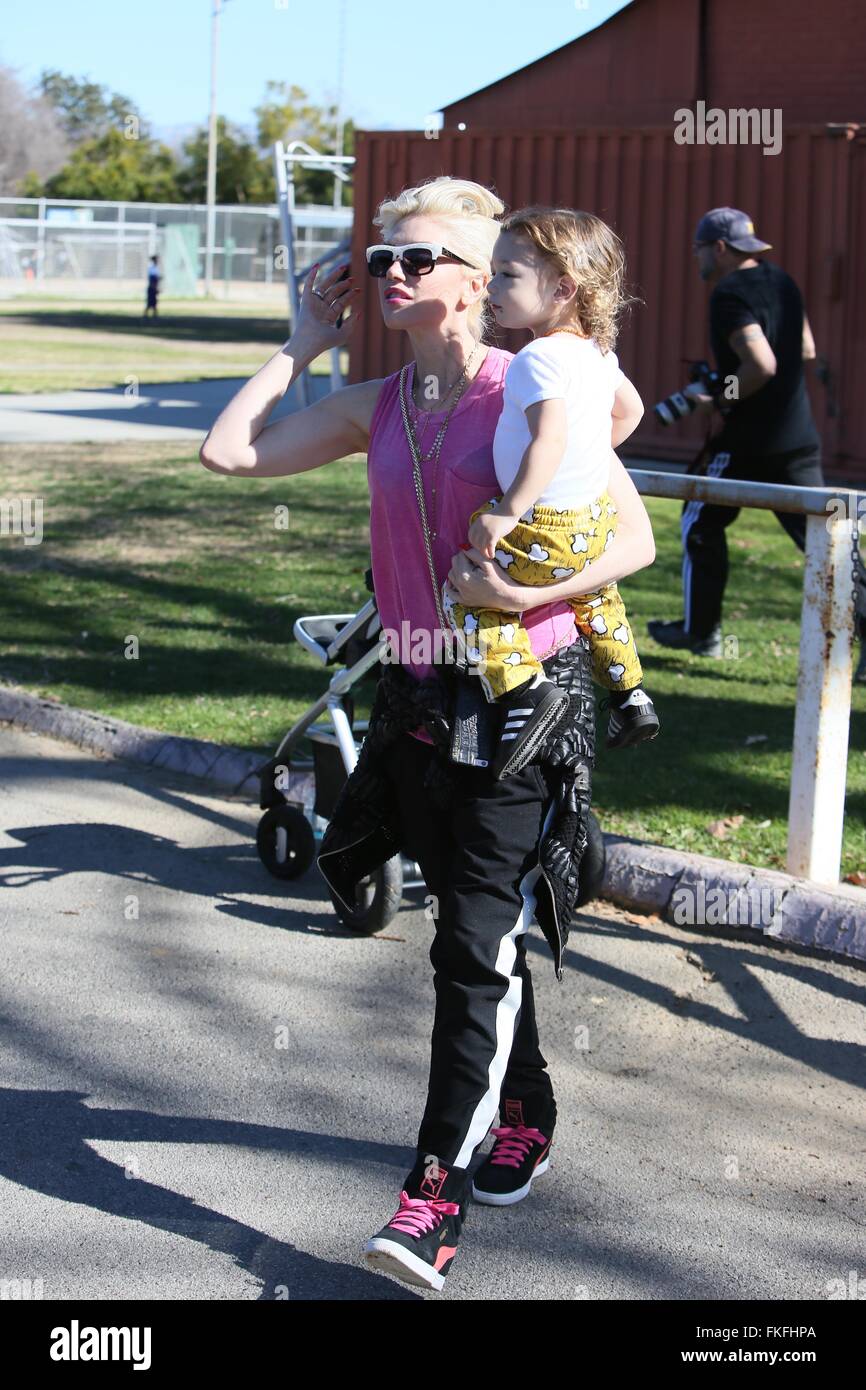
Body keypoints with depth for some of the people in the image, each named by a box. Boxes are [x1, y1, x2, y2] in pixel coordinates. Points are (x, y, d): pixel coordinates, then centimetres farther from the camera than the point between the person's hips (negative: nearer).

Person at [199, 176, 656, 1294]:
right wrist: (303, 346, 7)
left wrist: (528, 593, -23)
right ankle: (522, 1111, 37)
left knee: (475, 941, -9)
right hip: (420, 696, 6)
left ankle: (436, 1192, -8)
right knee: (474, 928, 17)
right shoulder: (377, 406, 8)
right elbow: (229, 452, 5)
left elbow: (636, 539, -10)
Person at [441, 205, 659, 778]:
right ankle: (631, 695, 40)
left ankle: (525, 689, -11)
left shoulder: (542, 358, -24)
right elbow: (631, 409, 20)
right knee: (594, 597, 33)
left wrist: (509, 511, -29)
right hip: (598, 520, 10)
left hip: (546, 531, -10)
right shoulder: (597, 350, 5)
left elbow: (549, 440, -34)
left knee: (466, 590, -2)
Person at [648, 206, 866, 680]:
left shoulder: (730, 295, -15)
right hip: (799, 438, 7)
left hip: (748, 442, -7)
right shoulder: (781, 281, 11)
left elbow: (761, 366, -26)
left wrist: (718, 400, -12)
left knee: (702, 524, 13)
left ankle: (701, 631, 20)